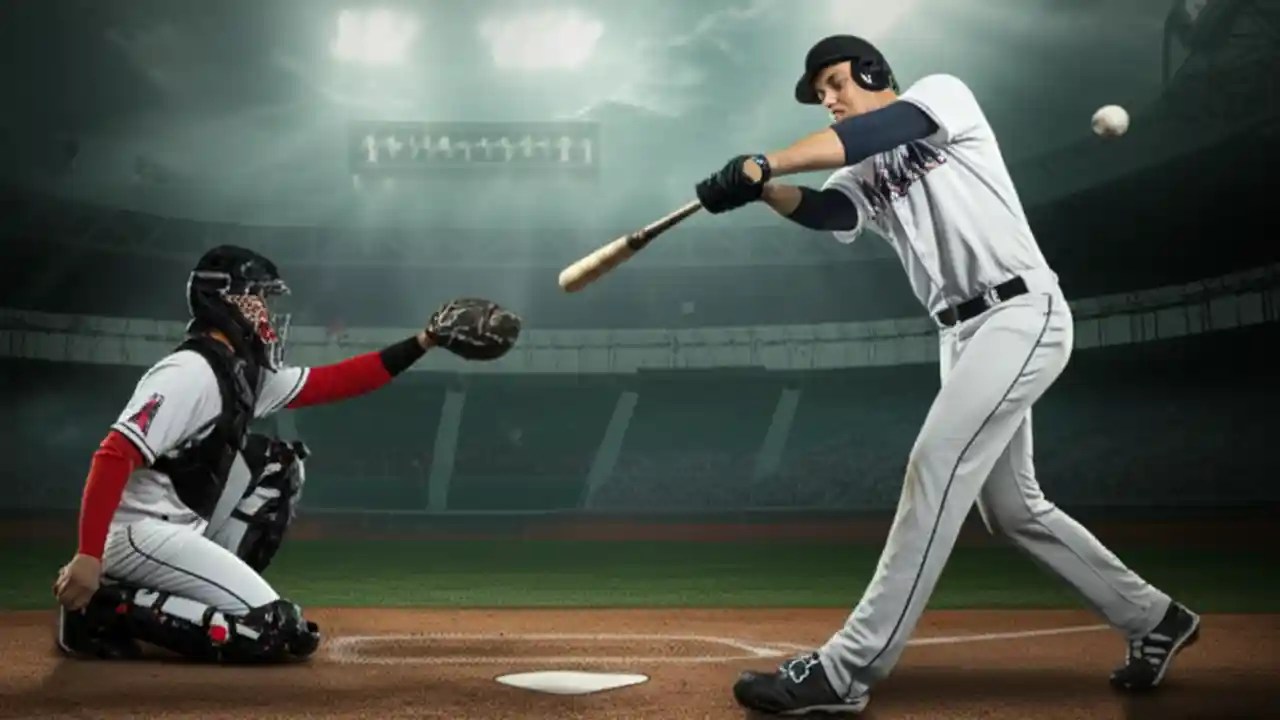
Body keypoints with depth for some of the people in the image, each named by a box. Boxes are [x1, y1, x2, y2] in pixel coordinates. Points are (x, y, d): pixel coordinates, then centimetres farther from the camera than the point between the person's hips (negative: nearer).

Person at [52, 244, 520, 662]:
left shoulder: (248, 373, 10)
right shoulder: (191, 373, -18)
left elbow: (332, 384, 14)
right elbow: (114, 456, -25)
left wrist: (423, 342, 11)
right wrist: (88, 556, -33)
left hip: (178, 528, 10)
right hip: (136, 533, -10)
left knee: (279, 466, 13)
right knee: (279, 632, -14)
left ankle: (220, 587, 8)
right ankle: (108, 606, -12)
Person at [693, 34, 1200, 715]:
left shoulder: (943, 92, 0)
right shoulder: (861, 177, 15)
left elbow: (879, 129, -21)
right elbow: (826, 212, -8)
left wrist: (762, 161, -30)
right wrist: (765, 190, -29)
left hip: (1021, 314, -9)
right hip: (961, 334, 9)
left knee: (935, 467, -19)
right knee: (1011, 509, 13)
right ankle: (1153, 620, 30)